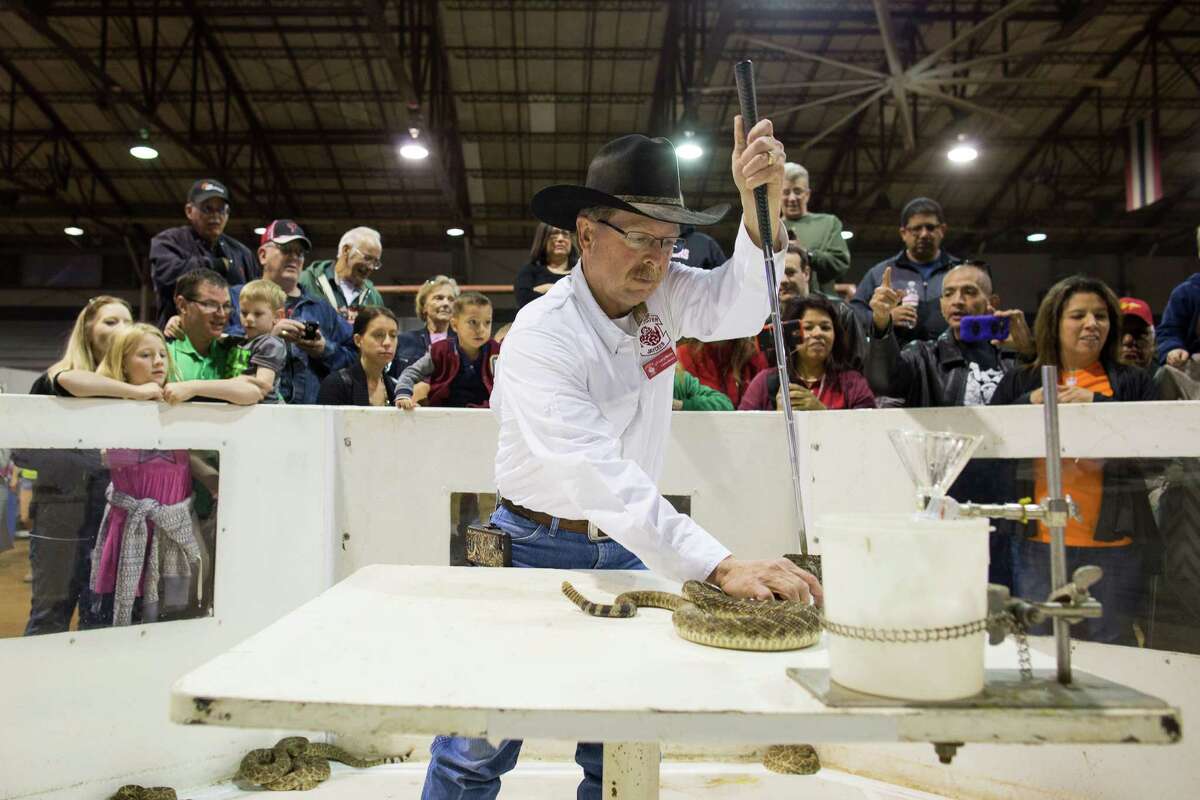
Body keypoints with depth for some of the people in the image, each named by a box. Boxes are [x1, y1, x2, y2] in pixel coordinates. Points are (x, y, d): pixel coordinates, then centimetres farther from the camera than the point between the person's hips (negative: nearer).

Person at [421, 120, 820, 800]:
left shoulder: (663, 294, -3)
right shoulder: (540, 335, -24)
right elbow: (599, 473, -35)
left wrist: (760, 208, -34)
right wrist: (721, 566, -43)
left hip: (628, 544, 5)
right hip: (537, 546, -5)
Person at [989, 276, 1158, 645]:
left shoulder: (1133, 382, 9)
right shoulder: (1020, 383, 11)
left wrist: (1095, 402, -13)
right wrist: (1032, 403, -11)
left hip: (1115, 544, 0)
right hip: (1040, 543, 1)